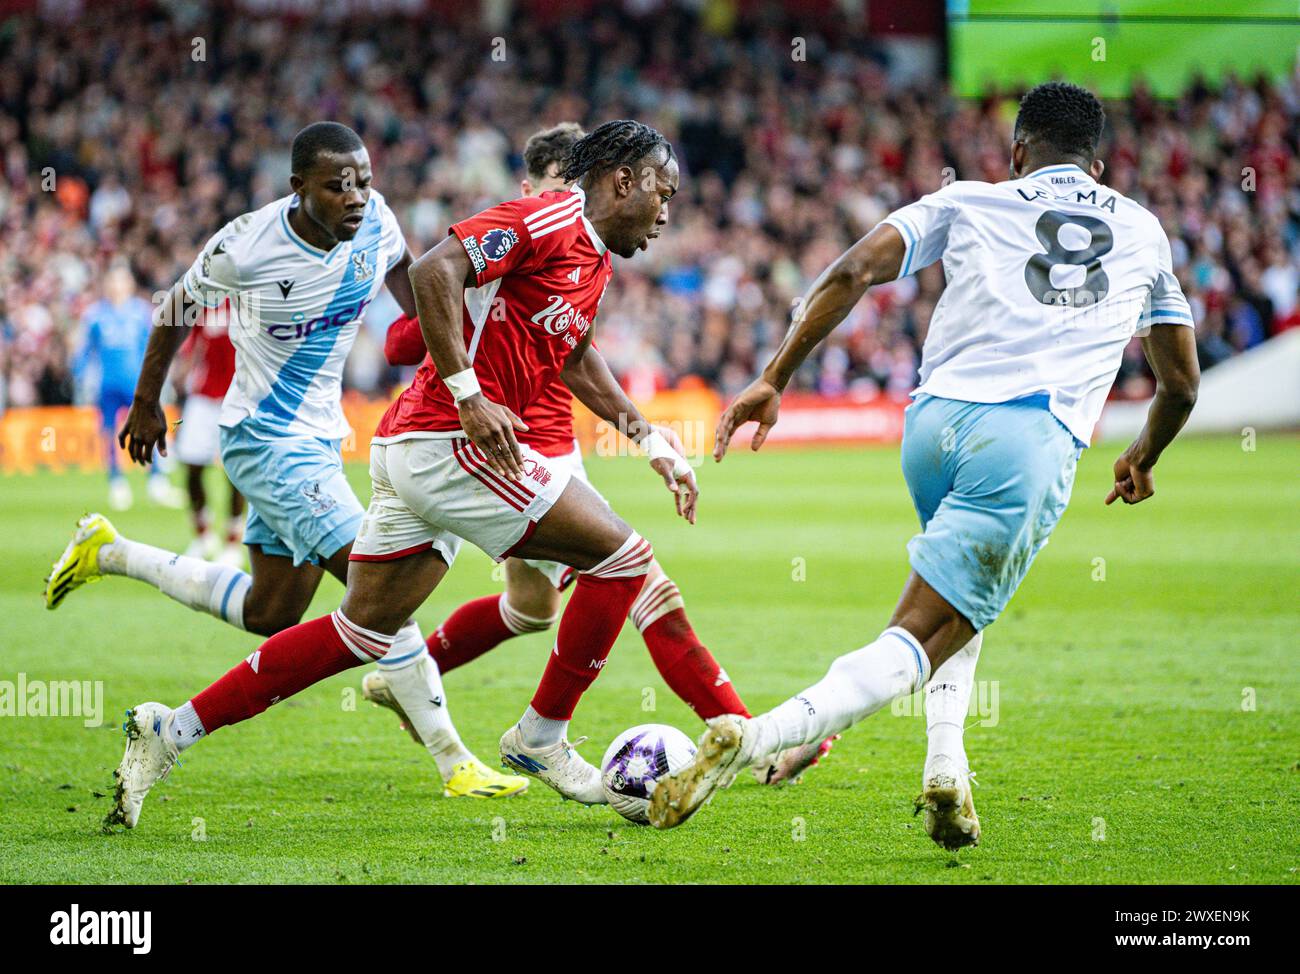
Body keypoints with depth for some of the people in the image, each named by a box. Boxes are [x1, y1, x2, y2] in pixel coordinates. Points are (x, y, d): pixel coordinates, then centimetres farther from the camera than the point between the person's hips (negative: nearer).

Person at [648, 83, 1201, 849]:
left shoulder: (969, 203, 19)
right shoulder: (1143, 231, 24)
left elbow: (855, 270, 3)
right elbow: (1181, 382, 31)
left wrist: (775, 379, 3)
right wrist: (1144, 460, 49)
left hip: (936, 421, 2)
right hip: (1036, 441, -2)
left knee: (964, 597, 31)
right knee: (920, 641, -5)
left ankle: (947, 765, 11)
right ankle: (754, 738, -27)